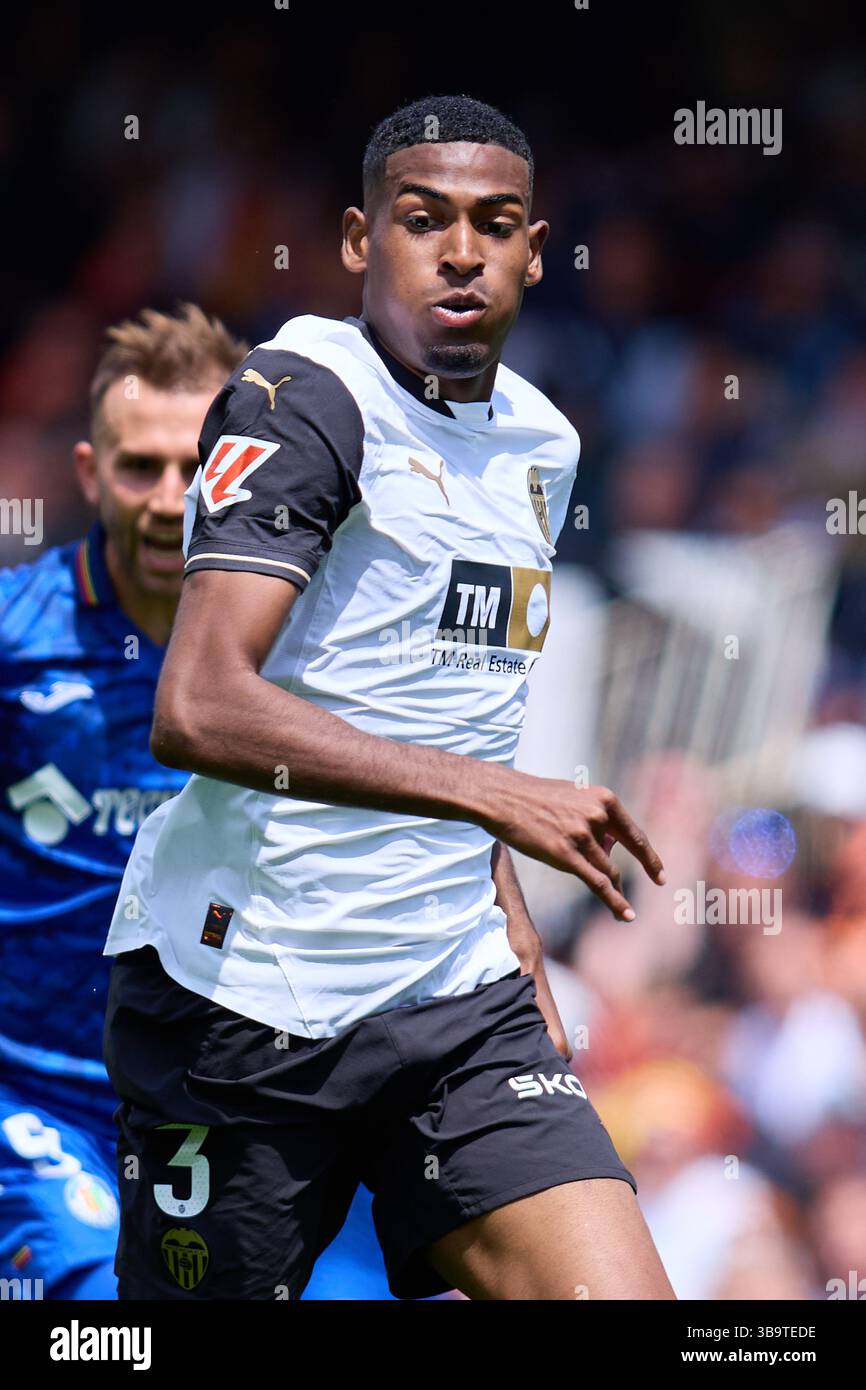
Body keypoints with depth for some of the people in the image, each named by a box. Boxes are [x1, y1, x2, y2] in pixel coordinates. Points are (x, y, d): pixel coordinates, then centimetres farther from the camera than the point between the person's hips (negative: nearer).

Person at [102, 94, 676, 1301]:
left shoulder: (541, 443, 14)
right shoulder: (305, 399, -11)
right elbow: (200, 707, -24)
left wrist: (503, 905, 14)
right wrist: (497, 794, -25)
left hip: (458, 994, 6)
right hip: (240, 996, -6)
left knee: (617, 1291, -12)